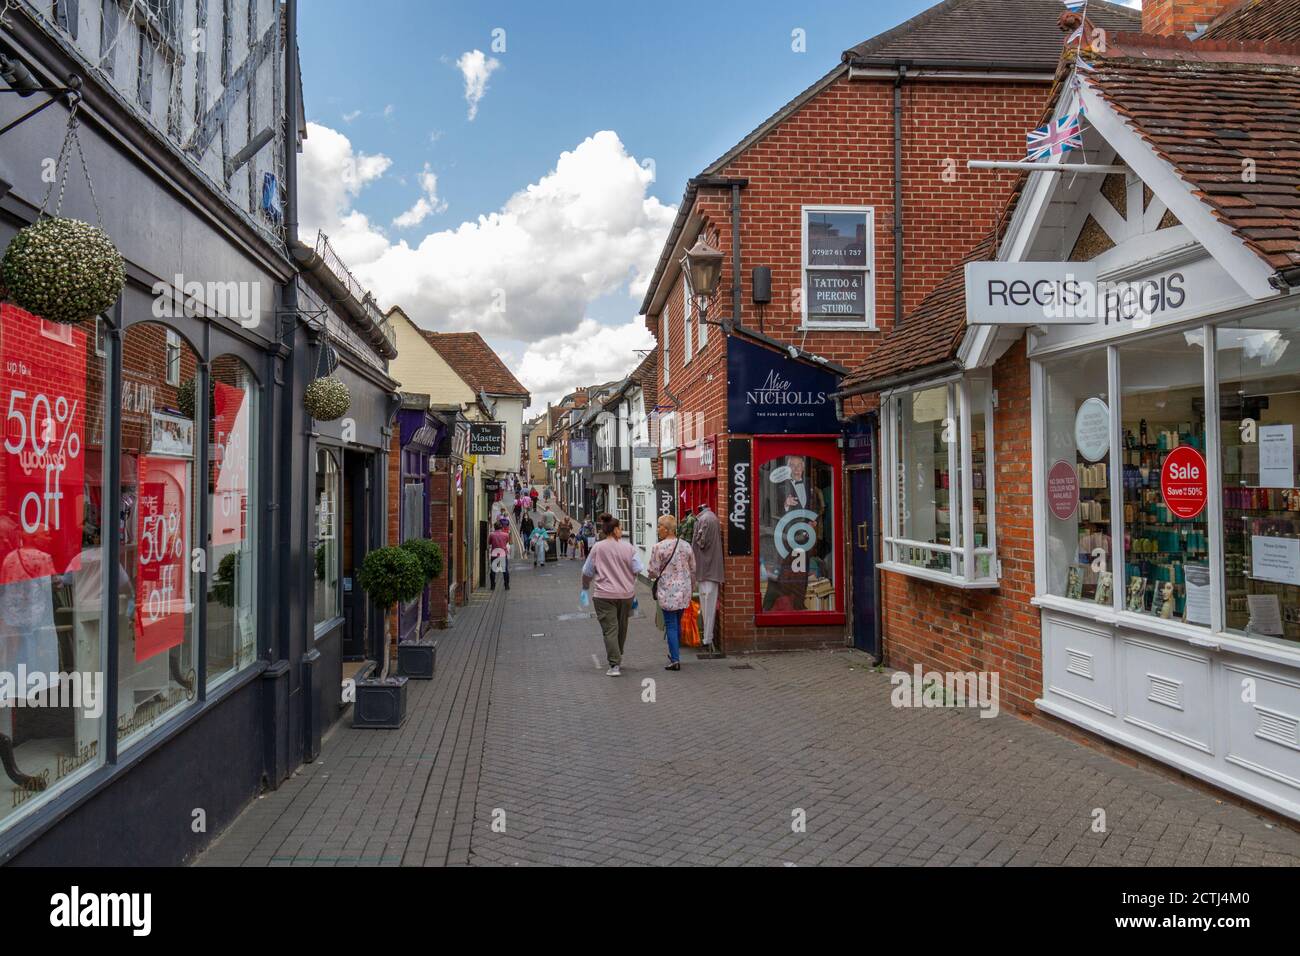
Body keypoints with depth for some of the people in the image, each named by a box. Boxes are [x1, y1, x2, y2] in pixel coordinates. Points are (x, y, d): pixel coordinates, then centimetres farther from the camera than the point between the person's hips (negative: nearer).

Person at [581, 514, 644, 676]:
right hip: (626, 593, 2)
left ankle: (614, 665, -11)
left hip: (604, 595, -2)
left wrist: (585, 587, 19)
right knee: (622, 626, 20)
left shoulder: (598, 548, -6)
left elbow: (587, 571, 2)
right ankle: (618, 657, 37)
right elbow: (638, 569, -3)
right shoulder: (628, 547, -4)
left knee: (610, 629, -3)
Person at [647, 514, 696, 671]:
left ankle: (675, 660, -3)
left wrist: (651, 575, 14)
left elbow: (653, 572, -10)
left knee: (671, 625, 0)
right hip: (684, 590, 5)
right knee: (678, 623, 18)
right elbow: (693, 569, 10)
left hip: (667, 591, -5)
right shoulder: (686, 546, 4)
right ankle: (675, 654, 29)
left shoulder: (658, 548, -13)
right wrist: (691, 587, 23)